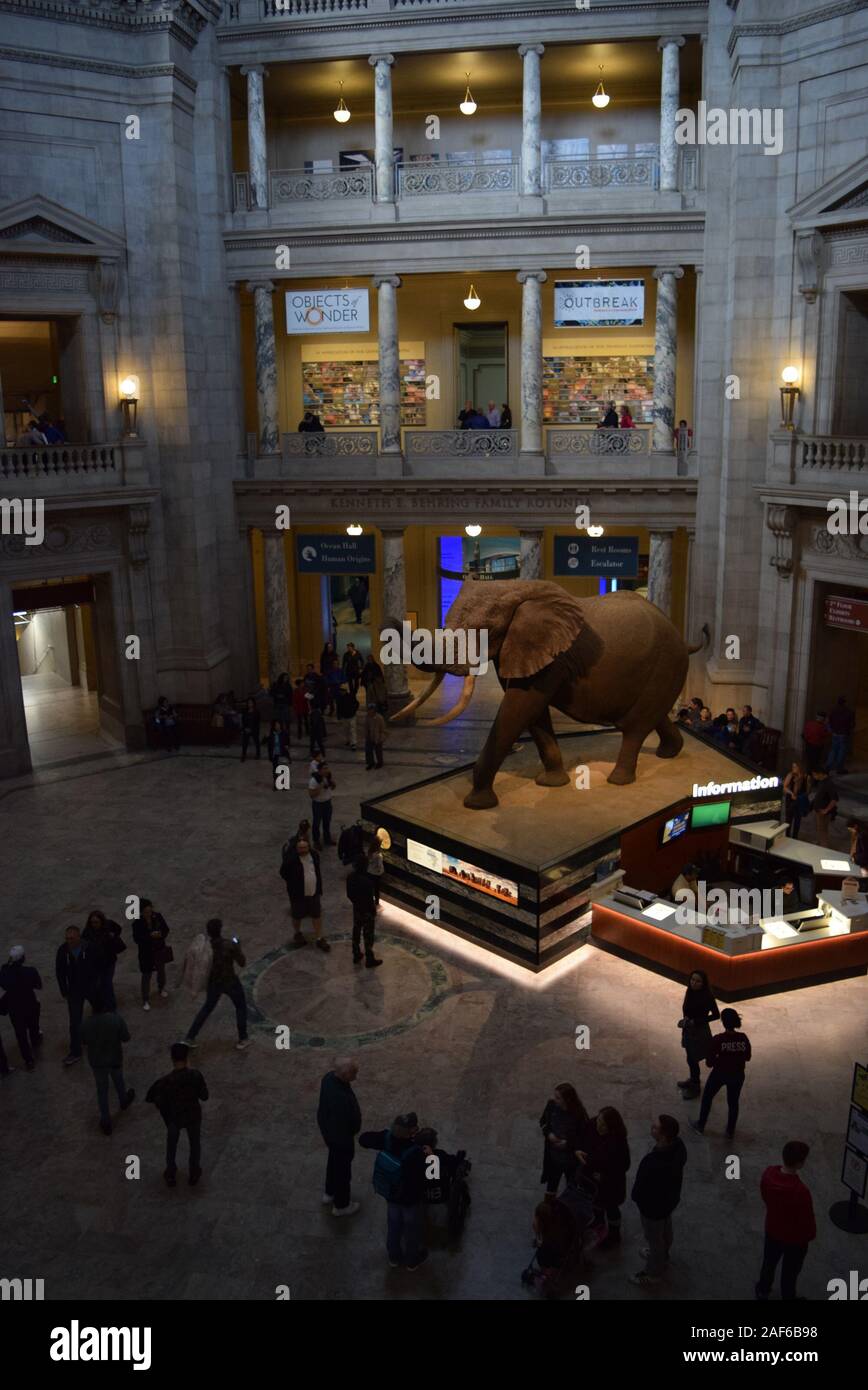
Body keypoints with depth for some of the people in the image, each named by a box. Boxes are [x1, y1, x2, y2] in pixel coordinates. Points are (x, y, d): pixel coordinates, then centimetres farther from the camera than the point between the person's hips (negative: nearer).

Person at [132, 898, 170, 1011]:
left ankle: (162, 988, 52)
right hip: (146, 952, -3)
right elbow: (137, 939, -20)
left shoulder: (158, 916, -13)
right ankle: (146, 1000, 19)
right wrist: (150, 936, -32)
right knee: (146, 975, 5)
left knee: (161, 970, 24)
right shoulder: (137, 922, -20)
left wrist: (161, 934, -25)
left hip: (160, 949, 3)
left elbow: (166, 929, -3)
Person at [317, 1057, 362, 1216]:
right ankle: (341, 1205, 40)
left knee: (334, 1162, 31)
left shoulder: (330, 1077, -16)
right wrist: (345, 1143, -14)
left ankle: (330, 1193, 54)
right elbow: (341, 1126, -30)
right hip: (340, 1135, -8)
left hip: (329, 1129, 8)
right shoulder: (340, 1098, -43)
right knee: (342, 1168, 17)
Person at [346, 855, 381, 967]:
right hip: (367, 911, -6)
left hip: (357, 909, 6)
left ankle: (356, 956, 35)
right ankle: (370, 960, 19)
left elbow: (349, 895, 1)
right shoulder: (367, 880, -30)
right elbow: (370, 899, -23)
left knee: (356, 932, 20)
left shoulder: (350, 877, -10)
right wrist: (374, 911, -8)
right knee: (368, 935, 8)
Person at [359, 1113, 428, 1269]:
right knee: (412, 1229, 26)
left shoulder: (387, 1139, -28)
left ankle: (394, 1257, 54)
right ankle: (412, 1260, 50)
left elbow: (363, 1139, -14)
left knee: (394, 1225, 30)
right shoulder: (415, 1154, -43)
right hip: (411, 1198, -4)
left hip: (391, 1194, 4)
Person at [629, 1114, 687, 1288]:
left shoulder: (655, 1166, -47)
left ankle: (653, 1274, 45)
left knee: (654, 1238, 20)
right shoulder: (678, 1144, -23)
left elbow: (642, 1189, -29)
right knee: (665, 1229, 33)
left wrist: (635, 1196, -6)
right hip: (669, 1198, 7)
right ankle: (662, 1255, 60)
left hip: (654, 1205, -7)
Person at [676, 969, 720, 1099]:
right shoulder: (690, 992, -6)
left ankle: (695, 1087, 27)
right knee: (690, 1058, 23)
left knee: (693, 1059, 7)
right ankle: (693, 1080, 46)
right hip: (689, 1030, 6)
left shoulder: (707, 996, -25)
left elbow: (716, 1015, -18)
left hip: (700, 1031, -6)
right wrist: (685, 1020, -7)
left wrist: (695, 1021, -21)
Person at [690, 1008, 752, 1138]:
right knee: (733, 1102, 24)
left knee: (707, 1098, 22)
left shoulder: (717, 1039, -25)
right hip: (737, 1075, 2)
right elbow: (748, 1057, 0)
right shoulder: (743, 1038, -16)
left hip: (719, 1074, -2)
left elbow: (709, 1063, -18)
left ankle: (700, 1126, 37)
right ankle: (730, 1131, 38)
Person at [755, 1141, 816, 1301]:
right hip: (795, 1237, -5)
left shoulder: (769, 1173, -23)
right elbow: (807, 1219, -23)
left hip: (772, 1229, 5)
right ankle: (788, 1297, 48)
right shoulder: (801, 1191, -41)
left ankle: (762, 1289, 54)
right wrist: (811, 1235, -1)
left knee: (769, 1262, 31)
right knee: (790, 1271, 24)